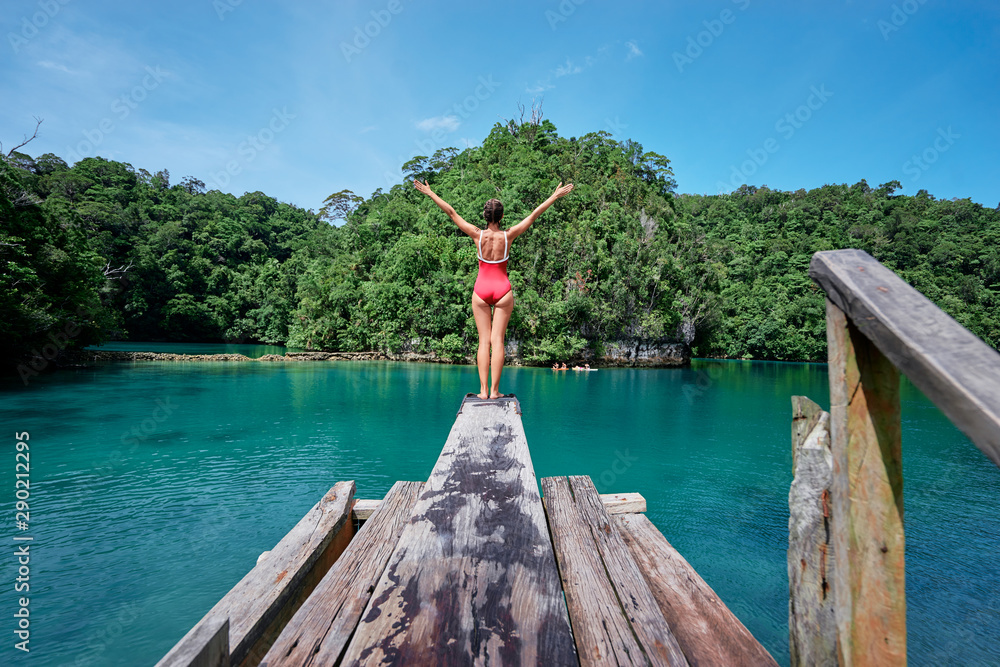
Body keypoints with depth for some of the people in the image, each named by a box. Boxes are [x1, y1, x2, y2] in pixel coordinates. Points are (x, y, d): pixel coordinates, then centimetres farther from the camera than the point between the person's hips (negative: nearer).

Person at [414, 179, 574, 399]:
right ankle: (494, 390, 0)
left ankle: (483, 390, 1)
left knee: (484, 341, 3)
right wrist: (555, 196, 5)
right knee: (497, 340, 0)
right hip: (502, 290, -1)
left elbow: (451, 213, -2)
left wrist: (430, 193, 6)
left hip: (481, 290, 1)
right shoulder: (508, 236, -8)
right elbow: (533, 216, -2)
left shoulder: (477, 235, -7)